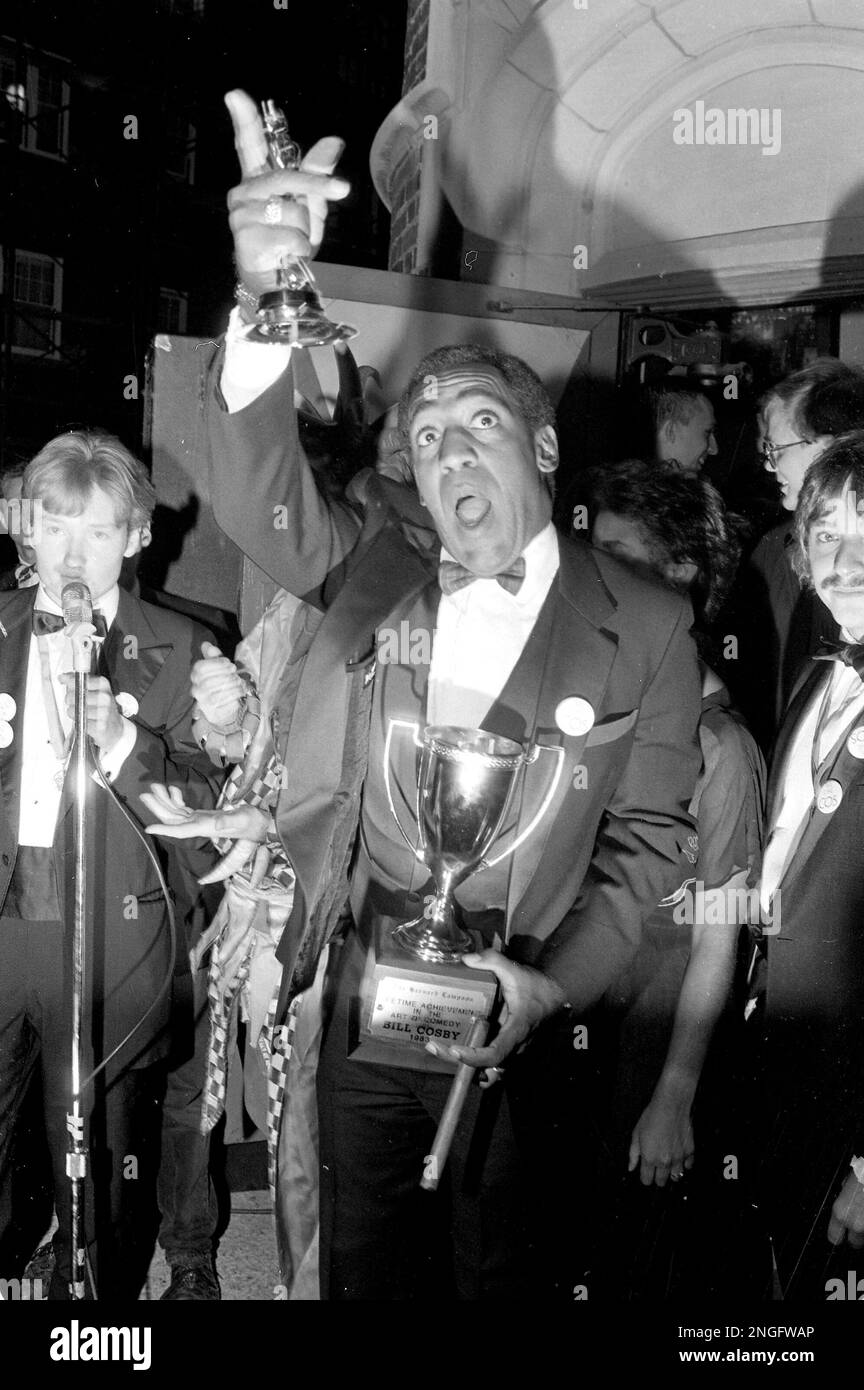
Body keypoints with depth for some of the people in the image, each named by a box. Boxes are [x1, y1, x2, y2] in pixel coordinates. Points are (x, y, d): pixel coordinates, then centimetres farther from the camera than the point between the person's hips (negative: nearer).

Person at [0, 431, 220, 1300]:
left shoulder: (172, 649, 1)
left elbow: (204, 806, -5)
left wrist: (124, 747, -19)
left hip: (110, 937, -2)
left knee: (104, 1158, 7)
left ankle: (99, 1289, 27)